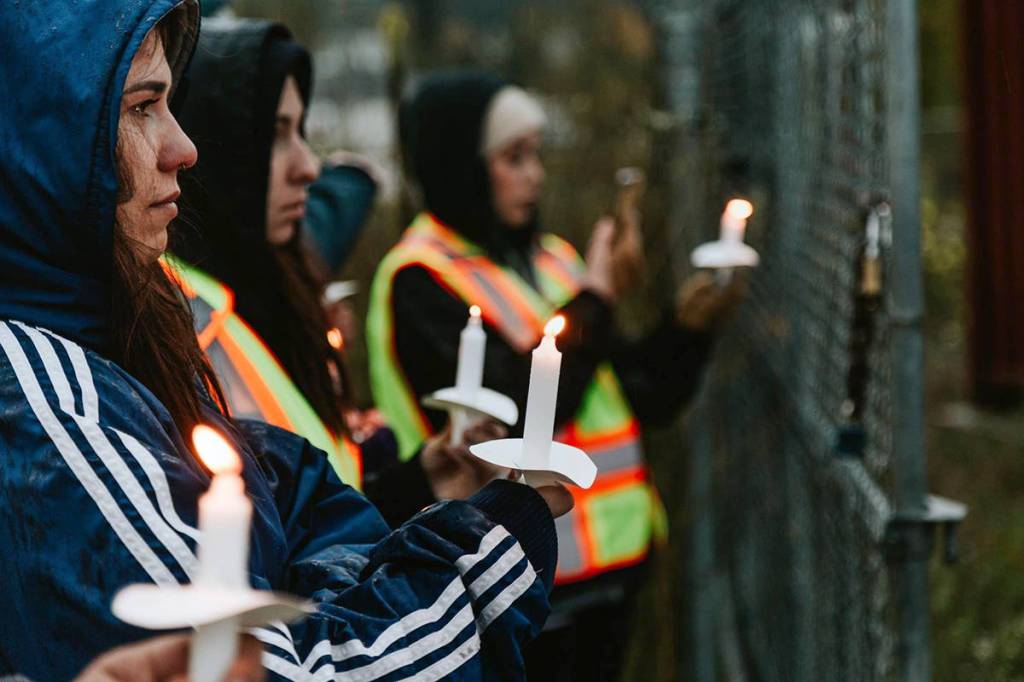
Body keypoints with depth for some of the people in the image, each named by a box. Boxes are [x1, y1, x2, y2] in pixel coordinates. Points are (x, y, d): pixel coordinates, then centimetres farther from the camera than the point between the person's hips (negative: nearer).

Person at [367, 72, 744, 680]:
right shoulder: (421, 282, -10)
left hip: (605, 562, 7)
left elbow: (638, 396, 13)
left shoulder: (552, 259, 11)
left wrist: (688, 328, -4)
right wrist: (594, 300, -15)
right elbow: (512, 413, -21)